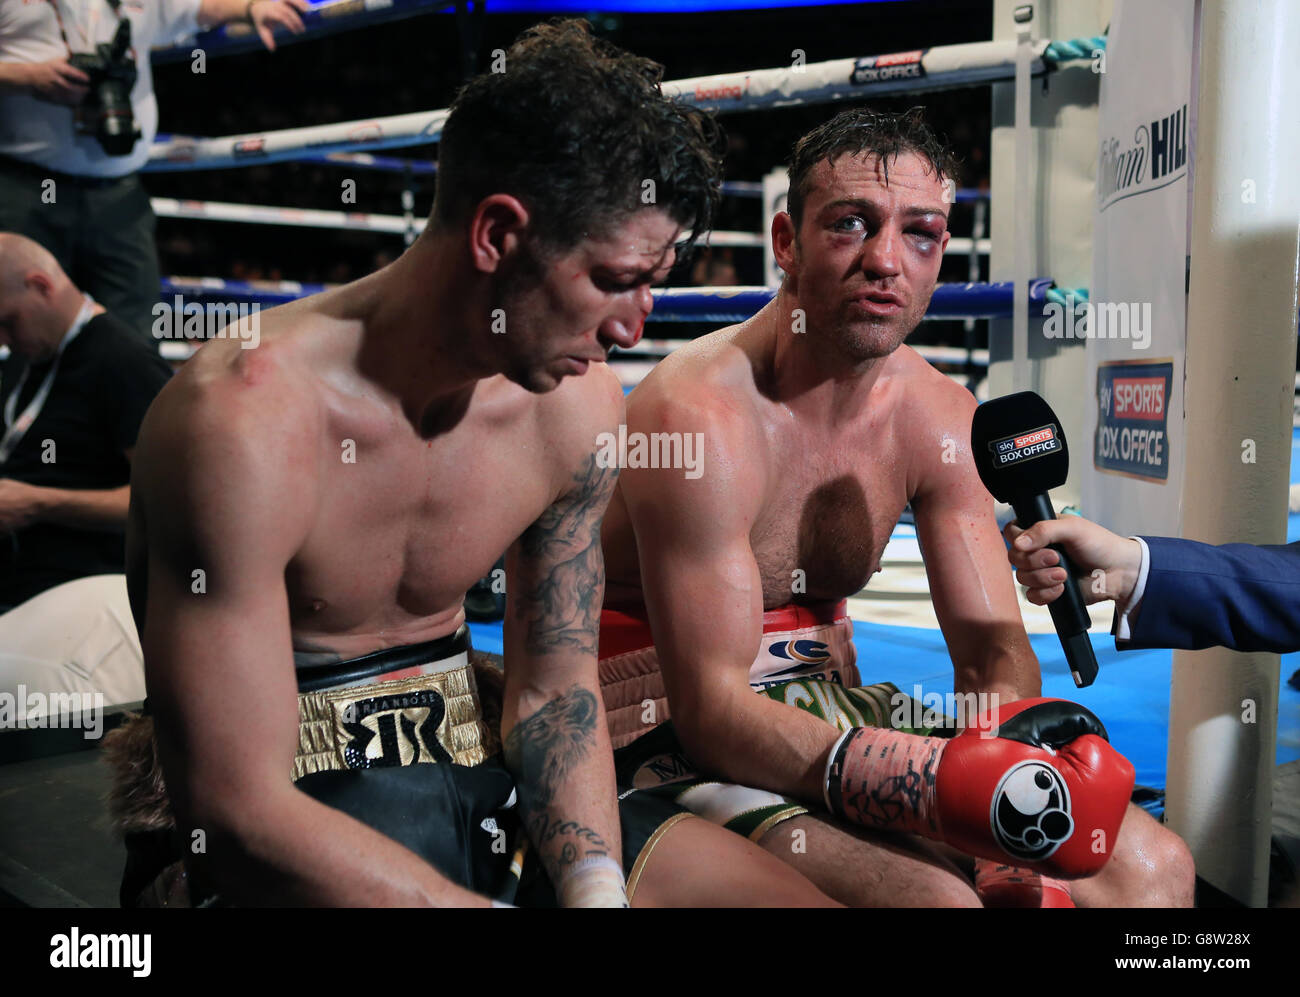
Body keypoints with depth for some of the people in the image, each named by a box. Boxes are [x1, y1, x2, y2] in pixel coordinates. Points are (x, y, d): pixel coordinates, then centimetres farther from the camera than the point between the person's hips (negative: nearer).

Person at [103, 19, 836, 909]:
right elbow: (236, 810, -24)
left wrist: (596, 884, -13)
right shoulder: (248, 419, -24)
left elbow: (556, 687, 3)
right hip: (262, 848, -6)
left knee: (793, 891, -5)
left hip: (472, 786, 6)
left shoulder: (577, 405, -3)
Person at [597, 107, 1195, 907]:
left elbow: (993, 649, 1)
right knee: (936, 894, -30)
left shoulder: (940, 415, 1)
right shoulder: (700, 414, -21)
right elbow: (711, 710, -25)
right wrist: (945, 787, -40)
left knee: (1152, 865, -3)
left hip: (832, 713, 7)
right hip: (679, 741, -6)